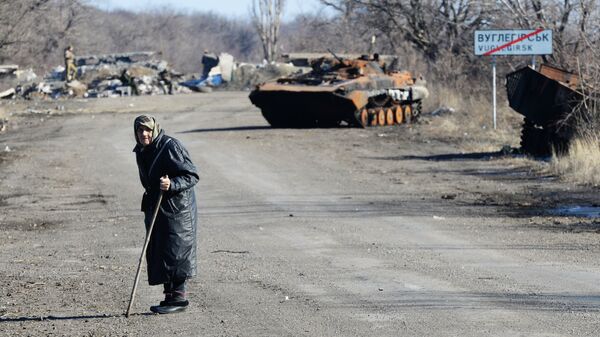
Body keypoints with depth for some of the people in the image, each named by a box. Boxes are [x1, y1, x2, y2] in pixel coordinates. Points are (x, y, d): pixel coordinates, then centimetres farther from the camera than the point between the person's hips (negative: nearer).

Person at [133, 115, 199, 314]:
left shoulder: (171, 147, -15)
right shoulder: (141, 152, 11)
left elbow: (192, 176, -17)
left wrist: (172, 184, -31)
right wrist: (147, 204, 22)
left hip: (176, 209, -9)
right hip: (155, 210, 9)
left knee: (174, 252, -9)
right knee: (157, 253, 8)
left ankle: (178, 298, -4)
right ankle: (170, 296, 15)